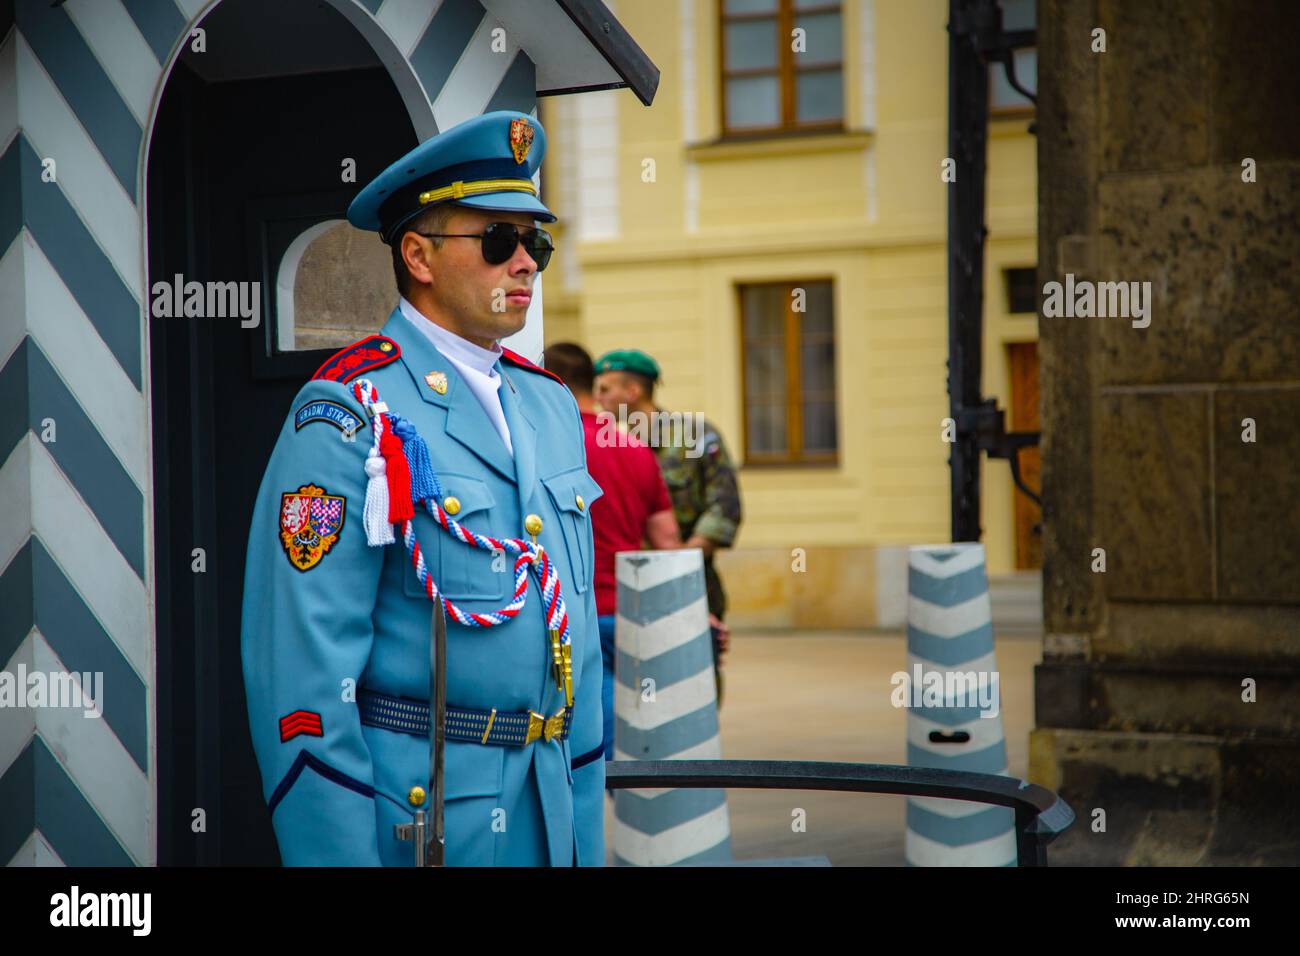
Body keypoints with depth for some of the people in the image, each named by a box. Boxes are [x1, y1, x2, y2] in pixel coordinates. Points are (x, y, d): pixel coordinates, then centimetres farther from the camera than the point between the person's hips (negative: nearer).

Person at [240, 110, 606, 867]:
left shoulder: (552, 406, 13)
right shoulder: (346, 414, -10)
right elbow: (304, 671, -15)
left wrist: (588, 838, 13)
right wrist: (341, 853, -18)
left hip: (548, 808, 7)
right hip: (413, 808, -7)